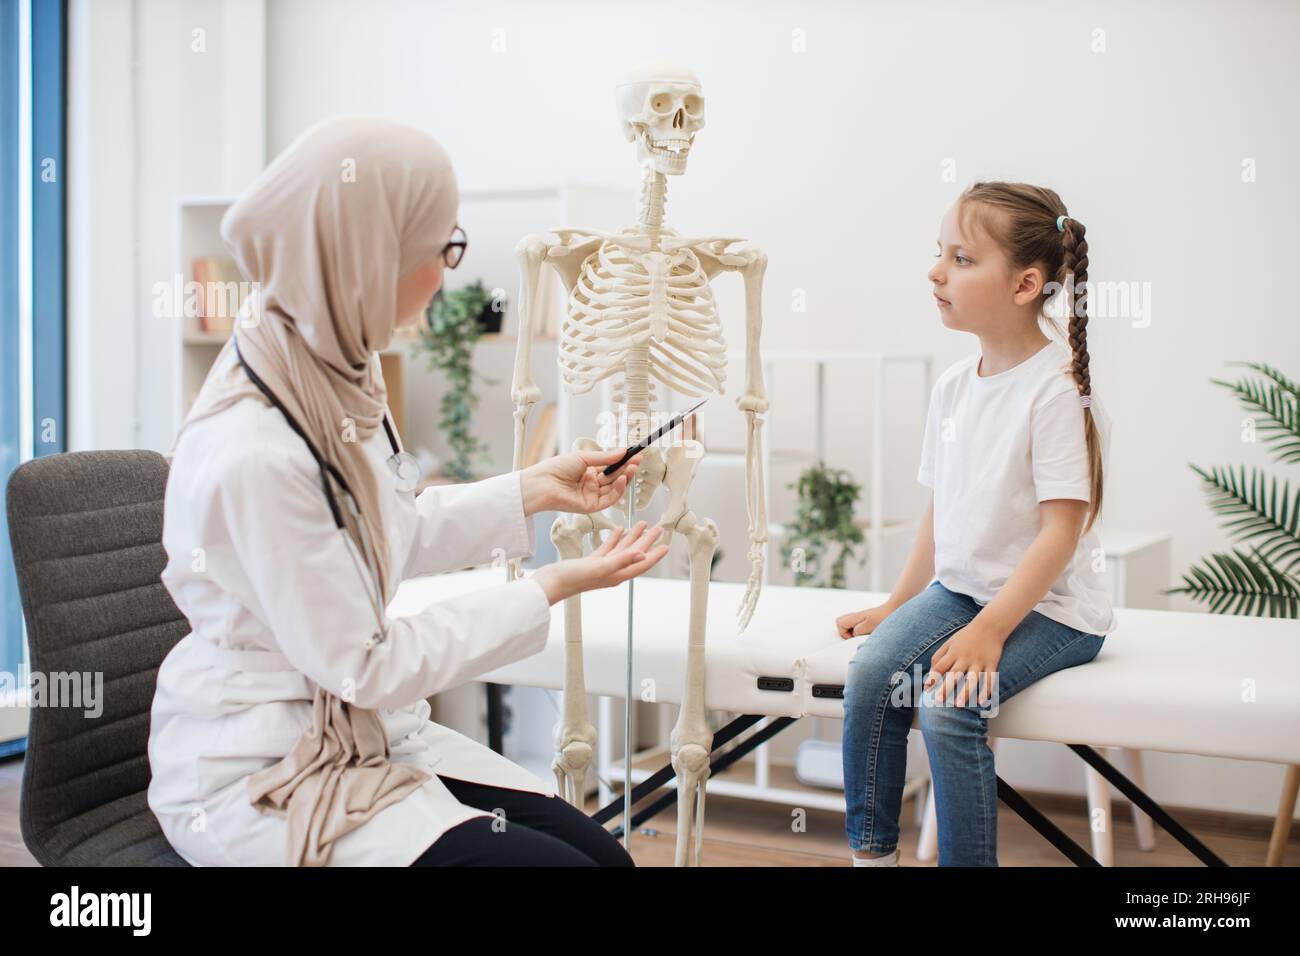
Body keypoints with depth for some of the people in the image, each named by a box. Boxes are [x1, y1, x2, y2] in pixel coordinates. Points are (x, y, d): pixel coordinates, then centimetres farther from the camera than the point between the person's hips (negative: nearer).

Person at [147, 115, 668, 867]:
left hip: (363, 733, 8)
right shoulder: (251, 454, -29)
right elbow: (365, 665, -19)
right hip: (260, 777, -7)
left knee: (602, 852, -4)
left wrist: (537, 490, 11)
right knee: (556, 861, -15)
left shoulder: (328, 365, -3)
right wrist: (553, 588, -13)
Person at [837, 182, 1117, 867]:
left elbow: (1060, 531, -20)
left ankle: (965, 860, -8)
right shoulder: (953, 385, 6)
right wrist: (899, 604, 16)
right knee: (870, 671, -14)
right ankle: (871, 851, 0)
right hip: (958, 587, 7)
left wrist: (988, 629, -25)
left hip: (1046, 606, -7)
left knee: (948, 705, -26)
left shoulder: (1056, 388, -17)